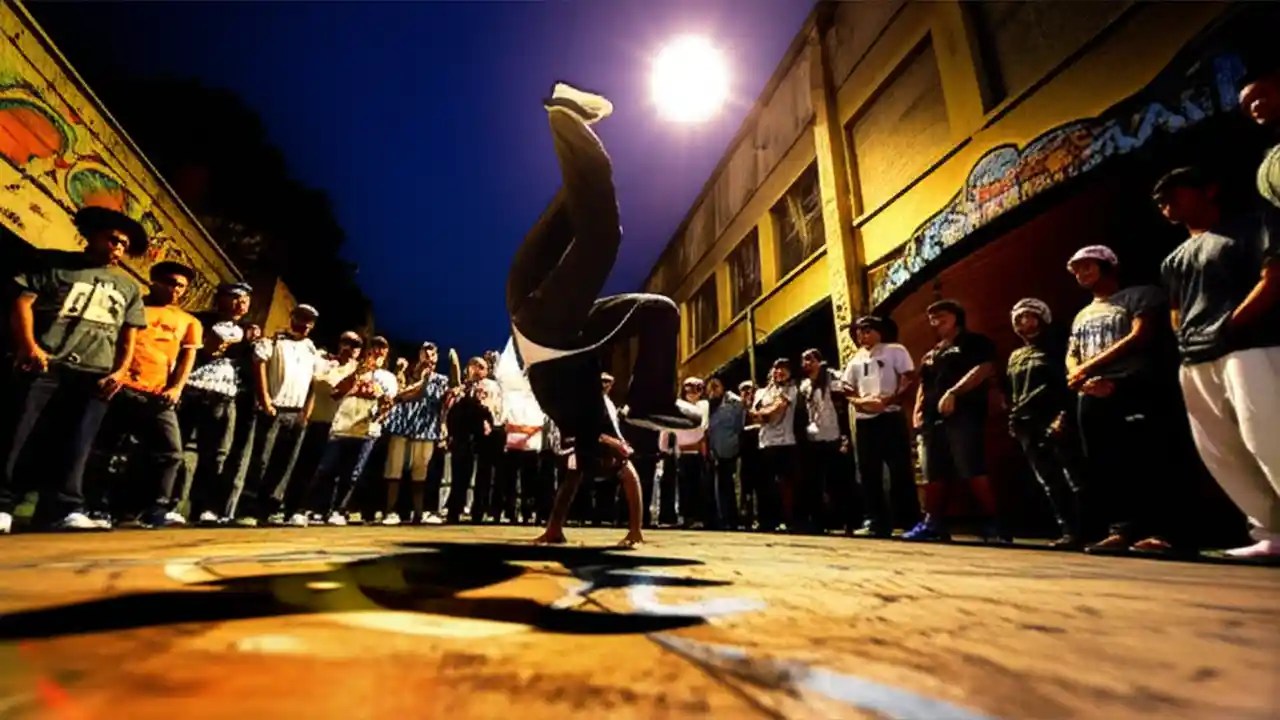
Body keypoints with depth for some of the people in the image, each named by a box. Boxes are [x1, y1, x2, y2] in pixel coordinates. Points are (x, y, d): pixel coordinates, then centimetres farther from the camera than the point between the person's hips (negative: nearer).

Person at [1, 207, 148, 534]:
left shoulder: (129, 288, 22)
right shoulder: (53, 262, 15)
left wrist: (120, 371, 1)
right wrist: (29, 345, -12)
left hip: (95, 373, 2)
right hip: (43, 364, -2)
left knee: (75, 445, -2)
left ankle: (66, 510, -3)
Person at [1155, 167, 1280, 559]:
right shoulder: (1174, 260, 25)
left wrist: (1229, 328, -9)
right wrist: (1187, 346, 9)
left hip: (1249, 349, -7)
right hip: (1195, 364, 7)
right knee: (1221, 454, 4)